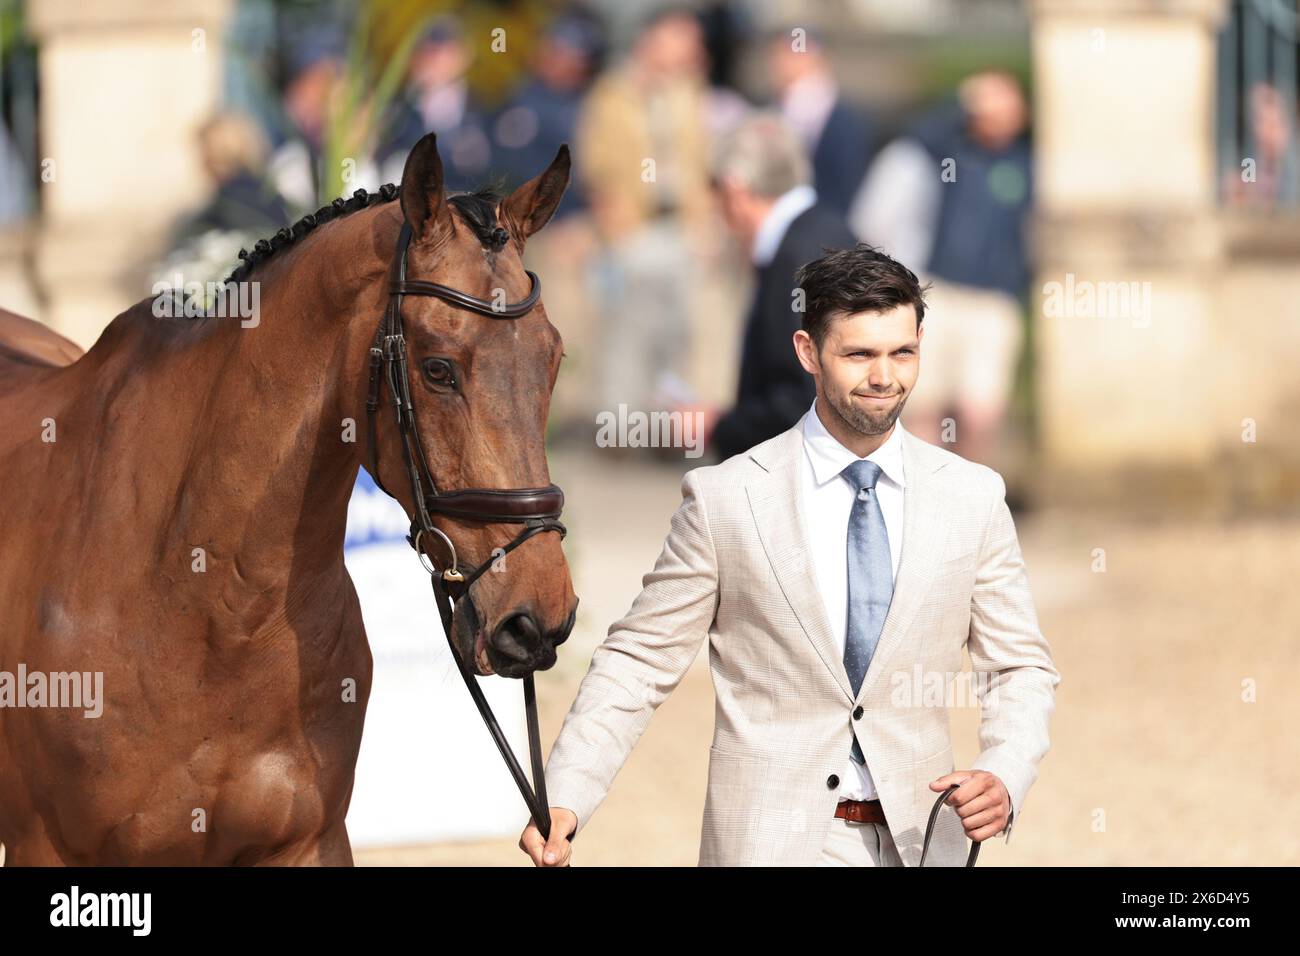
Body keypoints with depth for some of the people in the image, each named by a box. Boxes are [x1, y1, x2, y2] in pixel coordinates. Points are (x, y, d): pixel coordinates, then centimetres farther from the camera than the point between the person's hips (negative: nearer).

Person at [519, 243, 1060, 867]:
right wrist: (565, 799, -14)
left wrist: (1003, 777, -14)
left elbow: (1020, 668, 6)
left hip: (919, 838, 2)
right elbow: (638, 662, -2)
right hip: (771, 839, -2)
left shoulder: (974, 498, 2)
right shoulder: (723, 498, -4)